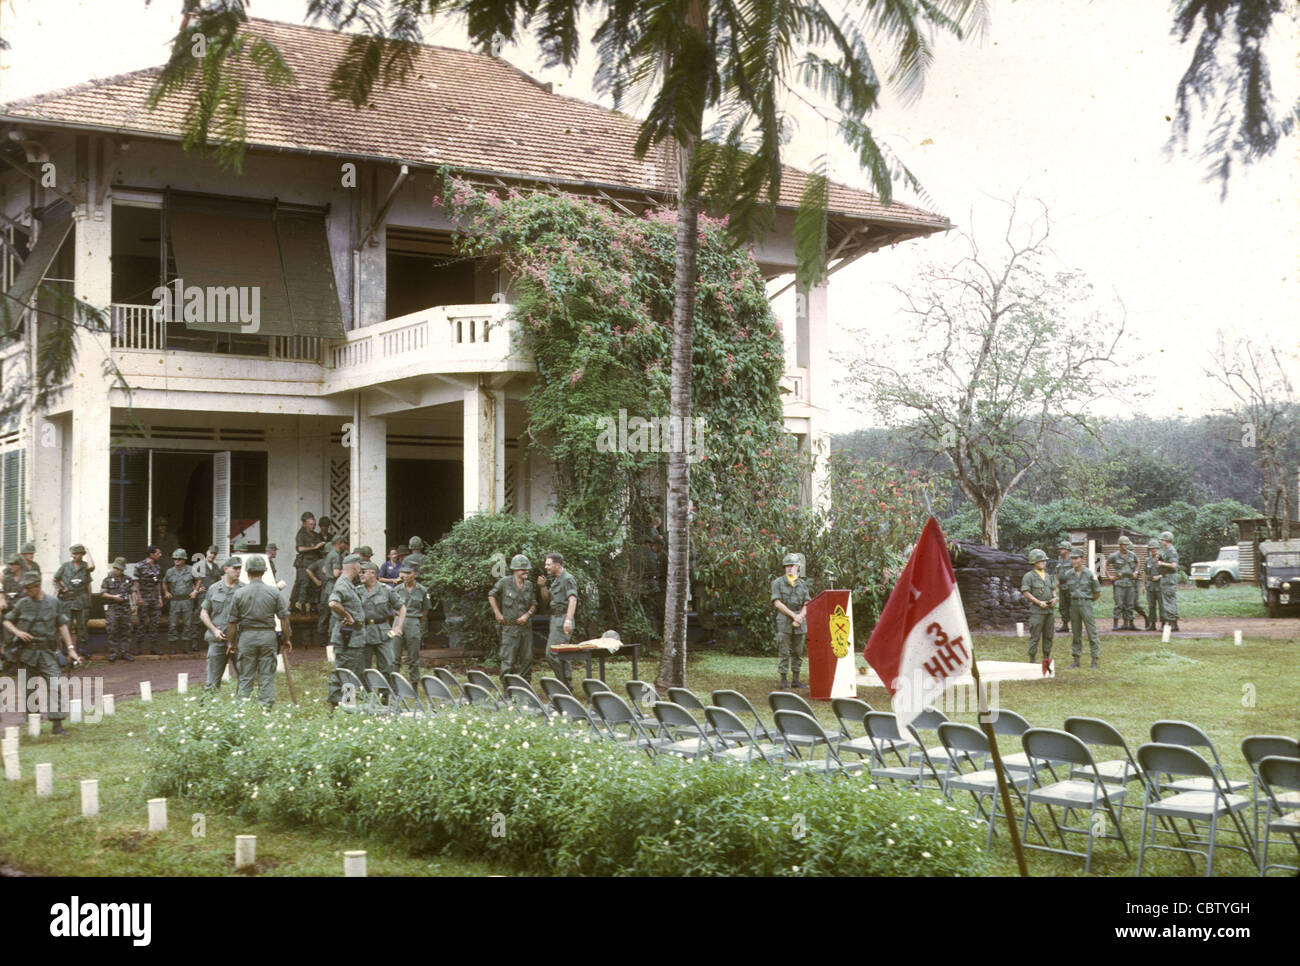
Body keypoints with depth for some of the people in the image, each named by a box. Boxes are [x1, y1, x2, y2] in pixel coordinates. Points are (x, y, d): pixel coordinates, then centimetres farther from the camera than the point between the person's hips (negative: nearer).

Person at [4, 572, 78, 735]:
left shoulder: (54, 603, 1)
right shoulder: (22, 603, 2)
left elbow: (62, 626, 6)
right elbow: (7, 621, 12)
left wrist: (71, 648, 2)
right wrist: (17, 632, -8)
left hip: (47, 652, -1)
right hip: (27, 652, 1)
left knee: (54, 685, -14)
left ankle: (57, 724, -14)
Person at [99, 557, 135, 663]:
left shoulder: (128, 580, 10)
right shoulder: (108, 580, 1)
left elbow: (133, 592, 16)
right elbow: (102, 593, -3)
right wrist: (114, 597, -14)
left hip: (125, 609, 3)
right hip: (112, 609, -3)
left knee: (126, 631, 4)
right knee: (113, 632, -4)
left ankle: (125, 653, 10)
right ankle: (112, 654, 1)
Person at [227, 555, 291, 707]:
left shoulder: (240, 593, -3)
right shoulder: (273, 592, -2)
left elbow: (232, 622, 1)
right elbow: (284, 617, 0)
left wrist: (231, 642, 13)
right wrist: (287, 639, 10)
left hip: (247, 636, 0)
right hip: (268, 635, 0)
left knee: (245, 677, 6)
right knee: (267, 677, 5)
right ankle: (266, 708, 3)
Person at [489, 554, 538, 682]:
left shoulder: (529, 585, 7)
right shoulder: (505, 582, -6)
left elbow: (534, 604, 13)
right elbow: (491, 595, 5)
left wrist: (527, 615, -5)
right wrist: (497, 613, -2)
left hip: (526, 626, 5)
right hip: (510, 627, -5)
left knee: (526, 658, 9)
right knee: (508, 659, -7)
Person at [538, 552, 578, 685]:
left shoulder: (568, 579, -11)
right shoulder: (555, 580, 18)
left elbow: (572, 599, -23)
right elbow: (546, 600, 24)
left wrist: (568, 620, -34)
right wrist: (543, 586, 5)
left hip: (563, 619, -10)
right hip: (555, 619, 10)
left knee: (551, 654, -15)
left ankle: (564, 685, -11)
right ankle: (566, 685, 18)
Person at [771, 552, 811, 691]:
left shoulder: (802, 584, 11)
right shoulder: (778, 583, 1)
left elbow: (807, 604, 7)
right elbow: (777, 603, -7)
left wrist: (800, 617, -11)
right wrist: (793, 615, -13)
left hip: (800, 622, 4)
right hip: (784, 622, -4)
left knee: (798, 652, 7)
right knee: (783, 653, -4)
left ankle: (796, 680, 14)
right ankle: (783, 681, 0)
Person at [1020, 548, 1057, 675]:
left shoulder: (1048, 576, 16)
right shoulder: (1029, 576, -5)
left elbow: (1053, 589, 23)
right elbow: (1026, 593, -11)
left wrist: (1054, 598, 1)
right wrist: (1039, 603, -17)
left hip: (1049, 610, 7)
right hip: (1036, 611, -7)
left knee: (1048, 636, 10)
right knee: (1035, 637, -6)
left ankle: (1046, 660, 18)